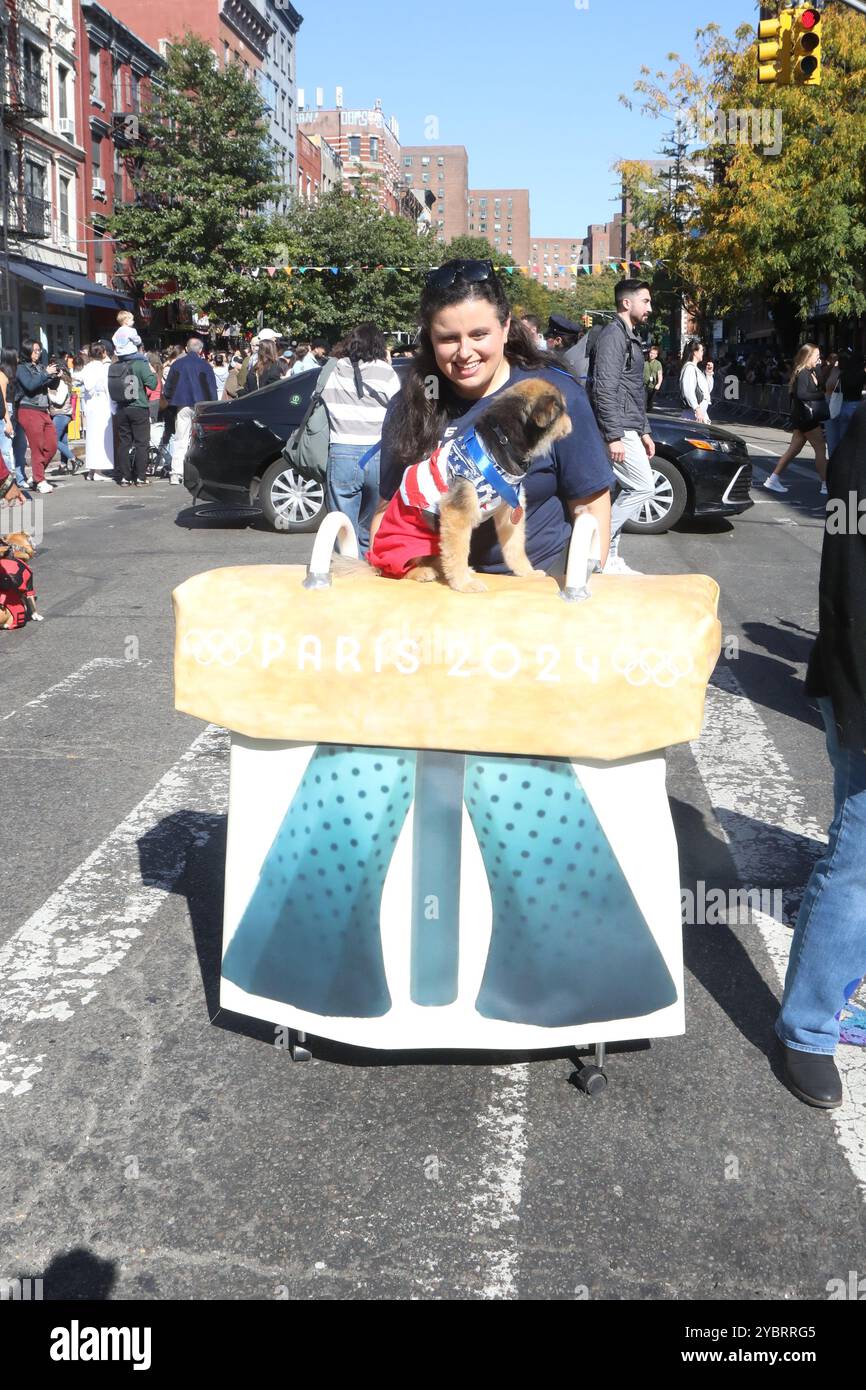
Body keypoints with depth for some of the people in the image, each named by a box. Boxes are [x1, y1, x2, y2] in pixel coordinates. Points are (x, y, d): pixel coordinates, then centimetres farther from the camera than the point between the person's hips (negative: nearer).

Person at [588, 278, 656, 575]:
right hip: (619, 430, -10)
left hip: (628, 430, 10)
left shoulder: (629, 338, 22)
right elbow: (604, 389, -20)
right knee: (643, 488, -11)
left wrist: (643, 432, 23)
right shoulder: (613, 335, -11)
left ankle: (608, 558, 10)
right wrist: (613, 436, -24)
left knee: (631, 491, 8)